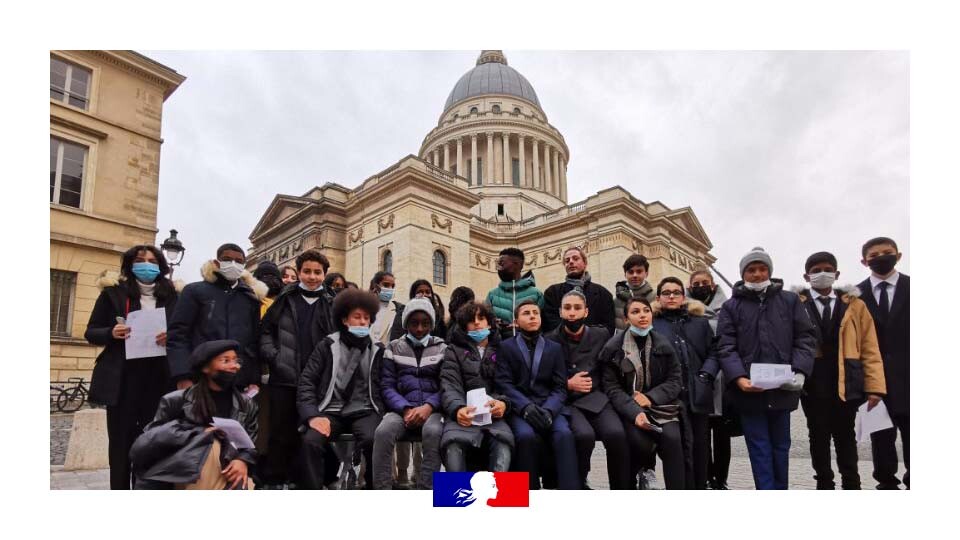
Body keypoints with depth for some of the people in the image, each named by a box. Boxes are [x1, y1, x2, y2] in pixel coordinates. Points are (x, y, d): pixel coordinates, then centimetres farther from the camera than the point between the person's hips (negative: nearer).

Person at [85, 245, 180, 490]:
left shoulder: (172, 296, 8)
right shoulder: (113, 292, 6)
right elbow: (91, 332, 7)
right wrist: (111, 333, -13)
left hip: (158, 378, 1)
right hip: (122, 377, -1)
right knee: (120, 440, 3)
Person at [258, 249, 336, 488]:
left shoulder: (330, 305, 6)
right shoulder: (284, 299, 8)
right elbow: (266, 330, 7)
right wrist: (272, 356, -6)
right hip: (284, 377, 0)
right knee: (280, 432, 6)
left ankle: (298, 480, 23)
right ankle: (274, 481, 19)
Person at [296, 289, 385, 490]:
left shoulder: (377, 350, 12)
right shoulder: (327, 345, 8)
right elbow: (306, 381, 2)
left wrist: (379, 415, -7)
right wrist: (312, 415, -12)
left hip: (364, 411, 0)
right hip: (331, 410, 0)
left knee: (373, 440, -30)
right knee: (310, 441, -29)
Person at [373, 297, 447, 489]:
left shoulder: (442, 348, 13)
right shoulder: (394, 348, 15)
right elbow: (387, 386, 6)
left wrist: (429, 406, -15)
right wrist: (406, 409, -12)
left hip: (432, 409, -1)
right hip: (402, 409, 1)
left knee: (433, 432, -34)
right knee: (383, 432, -31)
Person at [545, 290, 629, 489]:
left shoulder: (601, 335, 10)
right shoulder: (550, 340, 5)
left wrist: (593, 383, 1)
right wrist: (568, 384, -9)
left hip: (594, 399, 2)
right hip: (565, 401, -2)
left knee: (616, 434, -27)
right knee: (585, 435, -31)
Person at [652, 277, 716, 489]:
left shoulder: (700, 322, 16)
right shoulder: (652, 324, 5)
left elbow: (712, 354, 14)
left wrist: (705, 378, 1)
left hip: (699, 396, 4)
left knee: (701, 447, 9)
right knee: (683, 448, -8)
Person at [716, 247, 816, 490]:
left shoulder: (790, 300, 8)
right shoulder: (731, 307, 3)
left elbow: (806, 338, 4)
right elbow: (726, 347, -4)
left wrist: (799, 371, -11)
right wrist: (739, 378, -19)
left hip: (782, 388, 2)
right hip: (749, 390, -2)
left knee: (780, 446, 16)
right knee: (759, 448, 4)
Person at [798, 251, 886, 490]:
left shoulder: (854, 305, 5)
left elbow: (869, 347, 3)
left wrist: (874, 385, -4)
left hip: (845, 383, 2)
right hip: (812, 384, -1)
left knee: (845, 436, 13)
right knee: (818, 436, 9)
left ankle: (851, 483, 27)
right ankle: (824, 482, 22)